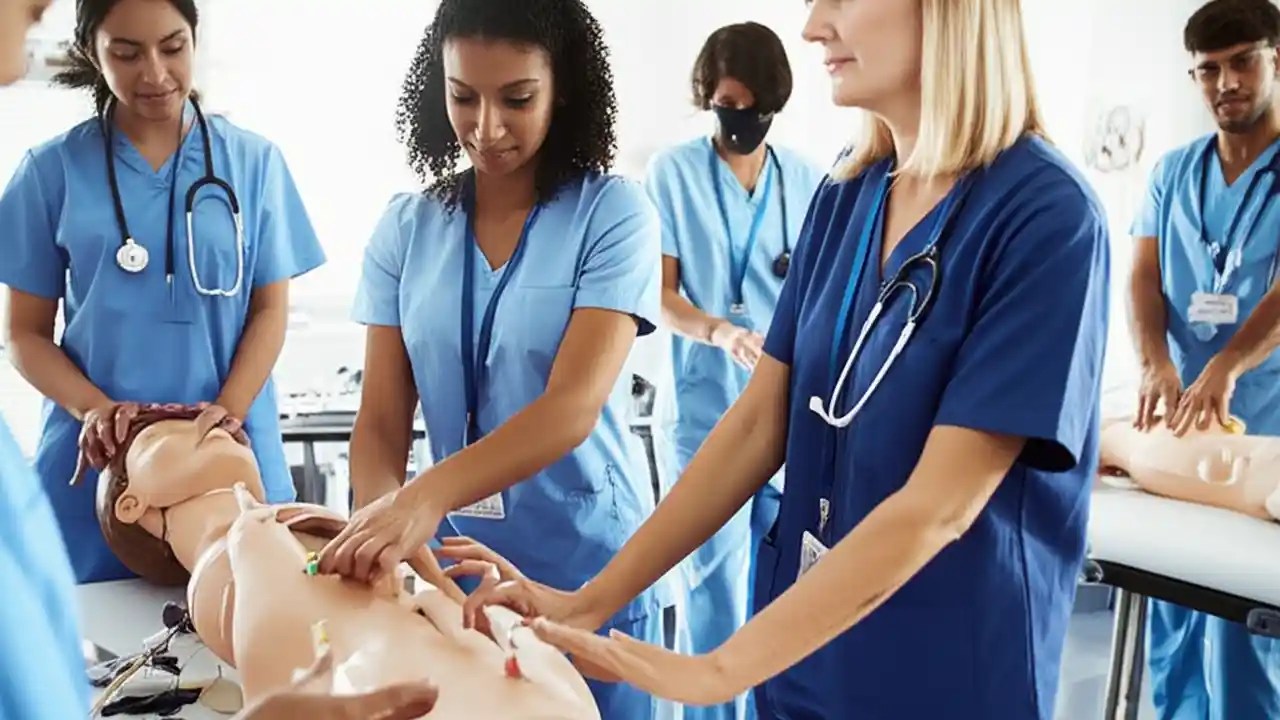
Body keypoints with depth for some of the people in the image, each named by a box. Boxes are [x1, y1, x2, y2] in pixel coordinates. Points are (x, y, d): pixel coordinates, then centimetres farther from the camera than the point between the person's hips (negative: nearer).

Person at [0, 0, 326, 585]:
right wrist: (95, 410, -14)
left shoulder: (254, 161, 4)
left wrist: (223, 419, -13)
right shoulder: (53, 169, 3)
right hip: (95, 461, 0)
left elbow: (270, 310, 3)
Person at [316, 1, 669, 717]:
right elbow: (382, 418, -2)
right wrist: (378, 523, -22)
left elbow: (573, 407, -21)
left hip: (591, 575, -3)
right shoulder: (407, 226, 0)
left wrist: (428, 496, -34)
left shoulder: (613, 213, -11)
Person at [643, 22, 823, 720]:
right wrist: (719, 332, -23)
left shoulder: (807, 180, 4)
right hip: (711, 408, -3)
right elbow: (661, 294, -5)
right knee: (716, 575, 2)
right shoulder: (674, 171, -3)